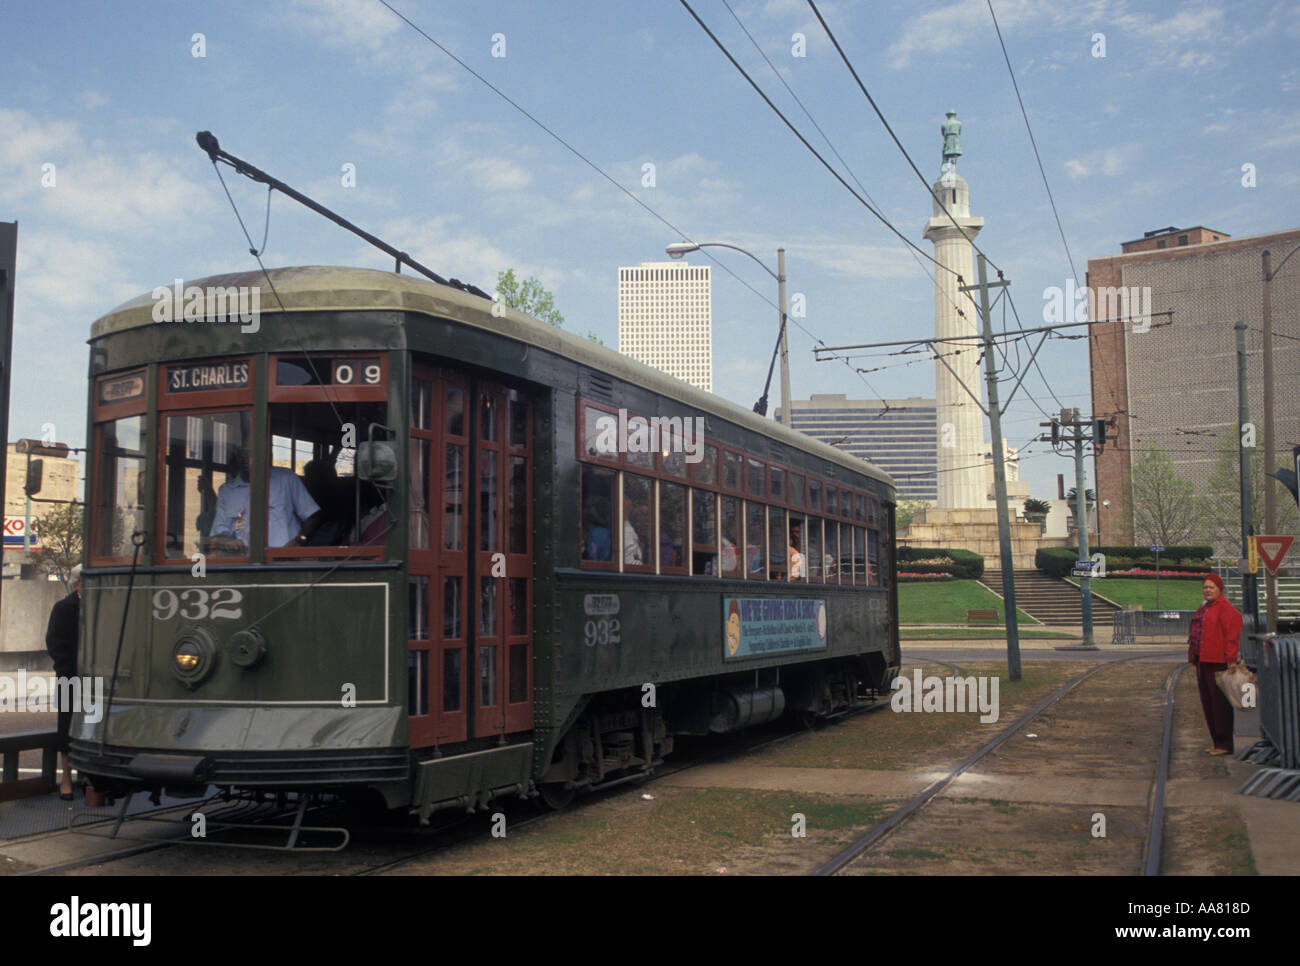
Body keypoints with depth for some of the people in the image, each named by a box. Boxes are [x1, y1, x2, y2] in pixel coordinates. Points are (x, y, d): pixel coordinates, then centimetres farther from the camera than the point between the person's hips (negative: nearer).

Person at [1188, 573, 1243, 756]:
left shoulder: (1225, 608, -11)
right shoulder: (1205, 608, 18)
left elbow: (1232, 636, -16)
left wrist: (1231, 660, -20)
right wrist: (1194, 657, 19)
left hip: (1218, 662, -10)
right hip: (1203, 661, 10)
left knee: (1220, 703, -4)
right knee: (1208, 703, 12)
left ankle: (1225, 744, 2)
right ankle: (1217, 742, 19)